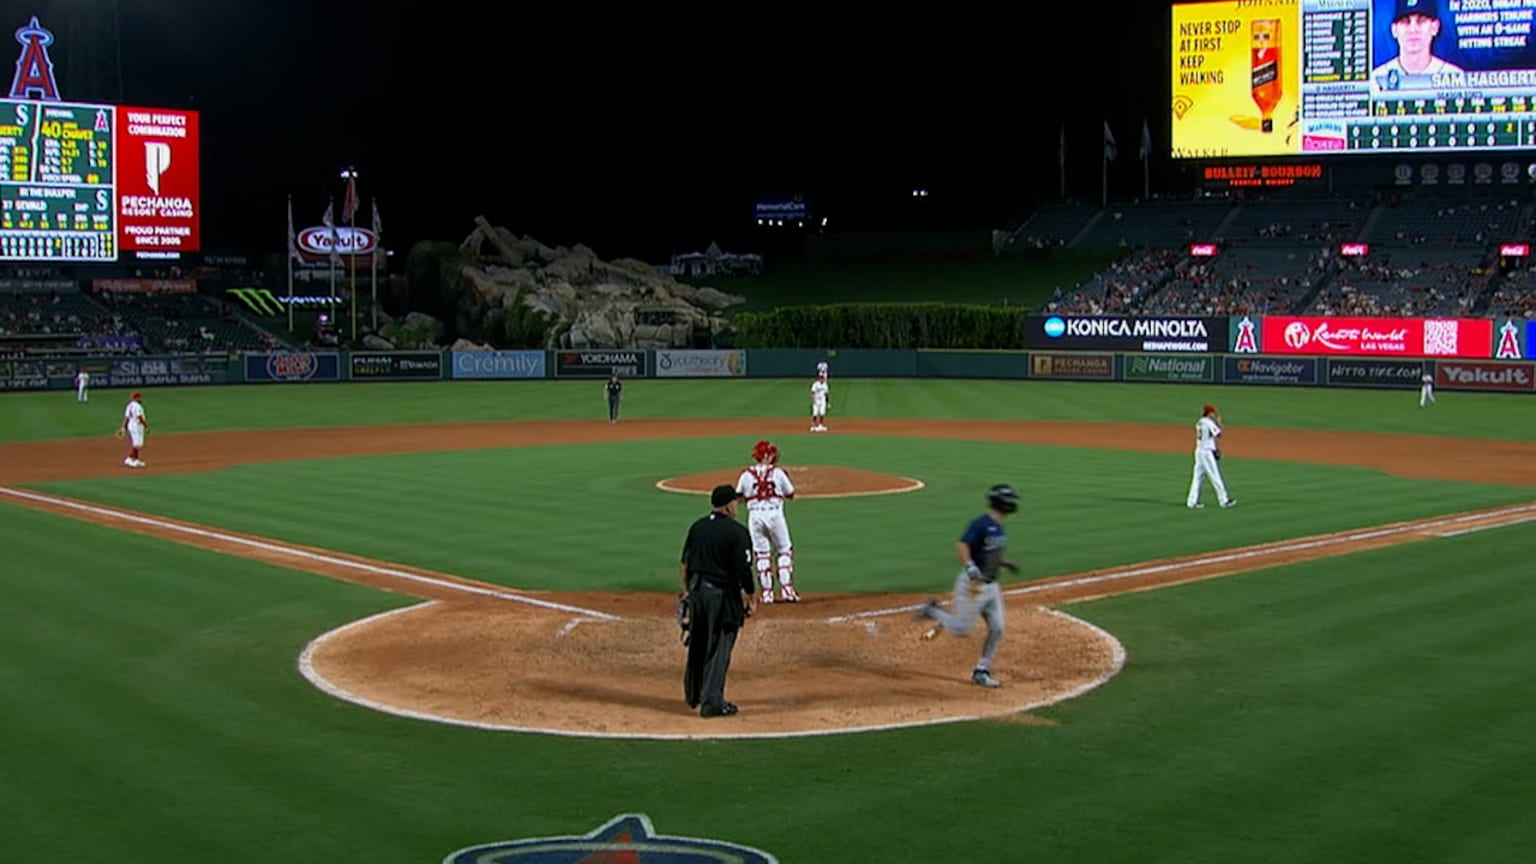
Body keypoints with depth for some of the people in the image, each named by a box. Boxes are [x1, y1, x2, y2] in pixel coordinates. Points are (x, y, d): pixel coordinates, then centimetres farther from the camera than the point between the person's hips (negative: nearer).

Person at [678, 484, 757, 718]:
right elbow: (743, 571, -15)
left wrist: (687, 590, 22)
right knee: (719, 648, 0)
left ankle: (692, 695, 32)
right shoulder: (736, 532, -14)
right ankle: (712, 702, 0)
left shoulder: (697, 526, 6)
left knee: (697, 644, 19)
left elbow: (685, 563, 12)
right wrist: (749, 600, -5)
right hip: (722, 594, -7)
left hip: (696, 591, 7)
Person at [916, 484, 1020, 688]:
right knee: (962, 629, -4)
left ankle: (981, 672, 11)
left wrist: (1005, 563, 16)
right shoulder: (981, 524, -18)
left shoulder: (998, 528, 11)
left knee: (997, 628, 2)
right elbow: (962, 545, -28)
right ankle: (933, 612, 21)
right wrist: (972, 570, -38)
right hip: (973, 585, -9)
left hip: (991, 586, 9)